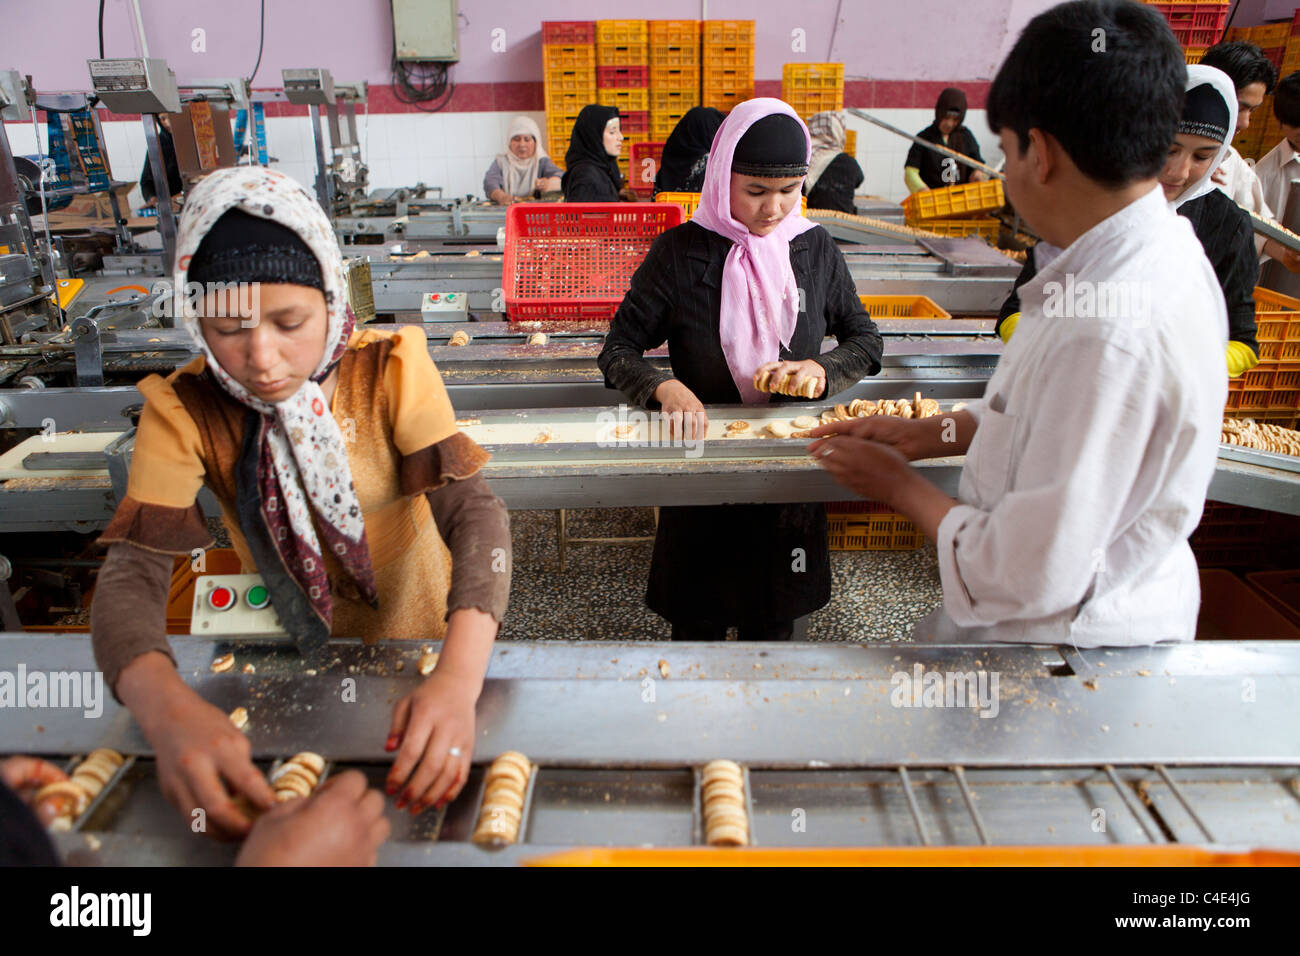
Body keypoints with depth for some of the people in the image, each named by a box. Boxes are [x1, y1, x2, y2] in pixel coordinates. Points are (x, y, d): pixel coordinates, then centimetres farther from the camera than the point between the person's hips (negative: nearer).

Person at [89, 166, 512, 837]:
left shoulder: (390, 368, -19)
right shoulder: (182, 409, -15)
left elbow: (473, 510, -28)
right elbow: (132, 569, -22)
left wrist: (458, 679, -45)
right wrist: (168, 708, -45)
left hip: (419, 635, -1)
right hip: (292, 650, 1)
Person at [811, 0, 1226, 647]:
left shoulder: (1114, 334, -34)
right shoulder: (1157, 251, -1)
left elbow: (1034, 574, -29)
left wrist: (901, 486, -14)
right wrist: (926, 435, 7)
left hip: (1063, 637, -8)